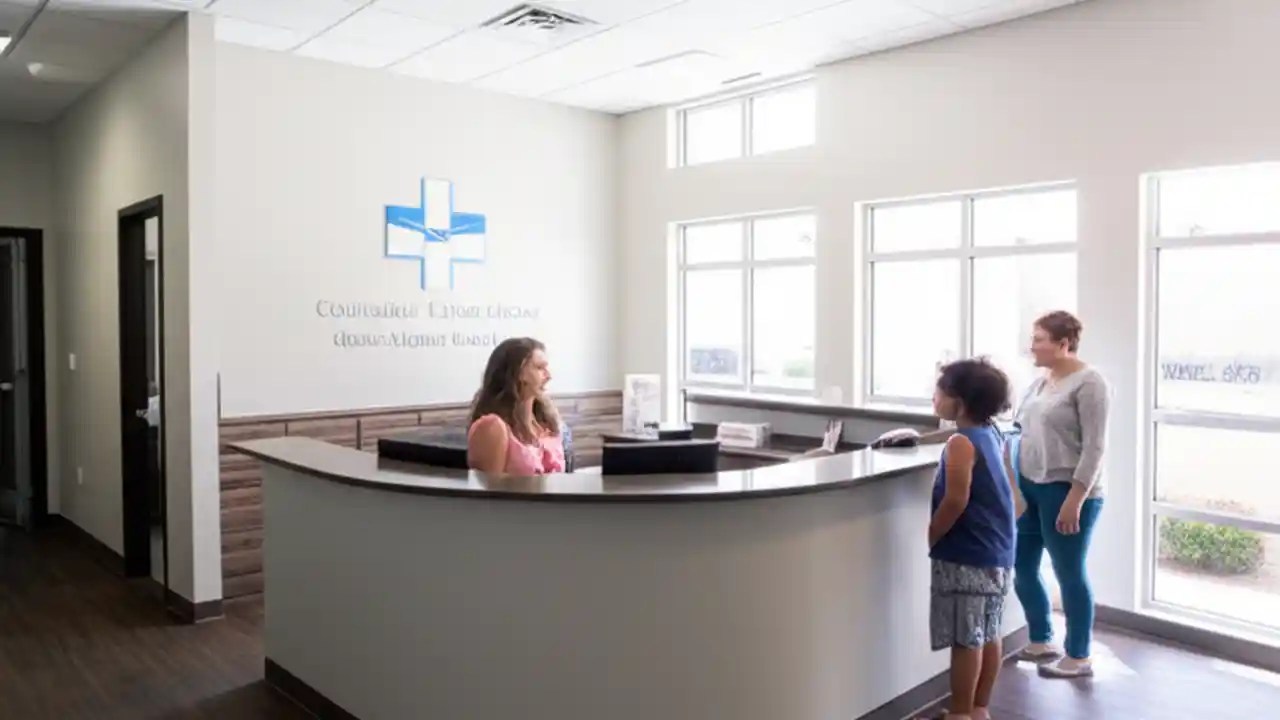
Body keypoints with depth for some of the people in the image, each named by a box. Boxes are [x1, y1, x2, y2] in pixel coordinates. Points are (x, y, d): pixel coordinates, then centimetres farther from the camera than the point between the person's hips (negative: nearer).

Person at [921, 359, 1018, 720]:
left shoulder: (961, 443, -17)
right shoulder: (992, 434, 9)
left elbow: (956, 501, -21)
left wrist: (929, 538, -9)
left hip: (966, 555, -9)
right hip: (997, 551, 9)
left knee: (965, 638, 0)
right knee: (988, 635, 14)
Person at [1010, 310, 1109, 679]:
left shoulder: (1088, 383, -11)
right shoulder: (1039, 383, 12)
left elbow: (1094, 448, -16)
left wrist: (1075, 500, -20)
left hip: (1066, 492, -8)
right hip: (1029, 489, 8)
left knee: (1070, 575, 4)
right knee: (1023, 569, 13)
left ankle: (1079, 657, 20)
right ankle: (1042, 642, 32)